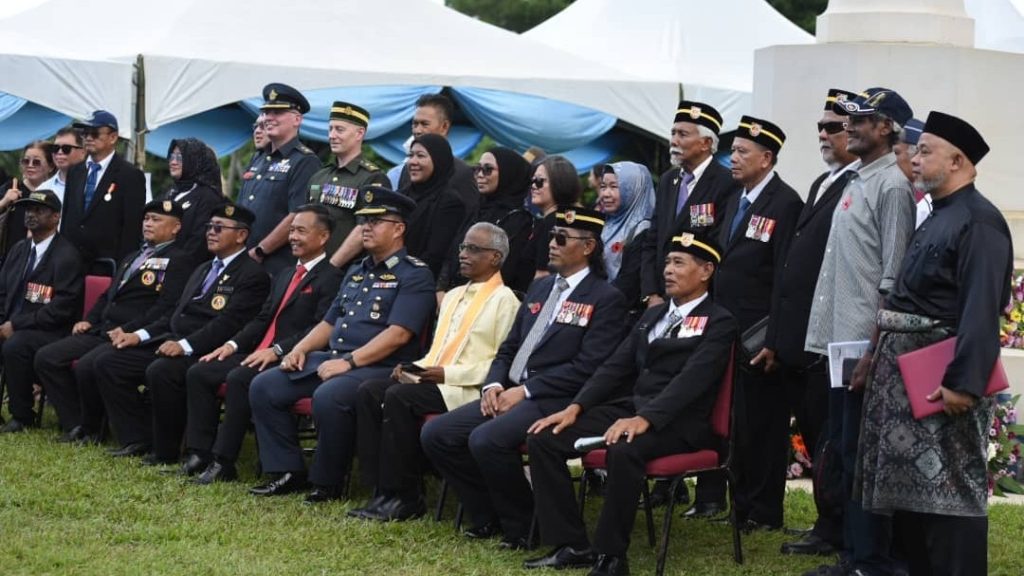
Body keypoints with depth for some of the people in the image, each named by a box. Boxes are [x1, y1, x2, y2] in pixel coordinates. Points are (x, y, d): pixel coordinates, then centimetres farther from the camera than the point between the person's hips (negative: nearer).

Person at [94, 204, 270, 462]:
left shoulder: (252, 275, -5)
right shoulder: (202, 270, 25)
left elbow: (228, 323, -18)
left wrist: (185, 345, -28)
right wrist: (141, 335, 9)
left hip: (202, 353, -9)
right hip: (169, 343, 9)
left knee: (160, 371, -36)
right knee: (107, 362, -2)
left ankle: (165, 452, -20)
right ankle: (138, 439, -1)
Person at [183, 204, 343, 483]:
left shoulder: (331, 279, -5)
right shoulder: (284, 278, 25)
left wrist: (277, 350, -25)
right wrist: (233, 344, 5)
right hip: (259, 354, 9)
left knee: (239, 379, -33)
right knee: (198, 373, -5)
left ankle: (223, 462, -27)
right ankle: (200, 454, -7)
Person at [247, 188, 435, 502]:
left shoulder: (414, 275, -5)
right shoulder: (357, 272, 22)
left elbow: (398, 334, -17)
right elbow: (329, 322, 27)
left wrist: (349, 362, -22)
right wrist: (299, 350, 8)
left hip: (378, 368, -9)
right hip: (330, 359, 9)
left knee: (329, 396, -37)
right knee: (264, 387, -3)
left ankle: (328, 484, -18)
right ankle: (288, 472, 0)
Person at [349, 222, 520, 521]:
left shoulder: (504, 300, -4)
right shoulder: (453, 296, 24)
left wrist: (449, 373, -19)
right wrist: (413, 367, 6)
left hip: (467, 388, -8)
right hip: (433, 380, 9)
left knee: (399, 396, -29)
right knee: (369, 391, -12)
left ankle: (405, 497, -21)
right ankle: (382, 489, -15)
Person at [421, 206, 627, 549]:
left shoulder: (606, 299, -4)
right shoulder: (540, 288, 20)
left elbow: (587, 368, -14)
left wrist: (525, 391, -16)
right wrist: (494, 384, 1)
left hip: (555, 402, -8)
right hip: (510, 393, 8)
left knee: (486, 440, -31)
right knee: (435, 434, -6)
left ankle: (522, 526, -9)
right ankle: (488, 517, 7)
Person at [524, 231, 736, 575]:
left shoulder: (718, 323, -3)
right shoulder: (652, 316, 22)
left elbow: (691, 379, -17)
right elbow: (615, 367, 16)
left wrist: (645, 418, -32)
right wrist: (576, 407, 0)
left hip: (678, 422, -8)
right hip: (629, 406, 8)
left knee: (624, 449, -40)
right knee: (542, 438, -10)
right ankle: (571, 545, -6)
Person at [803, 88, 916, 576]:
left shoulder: (892, 186, -12)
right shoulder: (857, 181, 15)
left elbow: (893, 275, -16)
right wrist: (827, 335, 16)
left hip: (866, 345, -9)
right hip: (841, 339, 9)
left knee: (864, 455, -5)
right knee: (845, 453, 13)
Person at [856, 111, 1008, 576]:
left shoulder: (979, 220, -14)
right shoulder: (936, 219, 18)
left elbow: (982, 310, -23)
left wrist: (965, 383, -28)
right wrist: (879, 351, 19)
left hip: (941, 380, -10)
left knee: (949, 493, -7)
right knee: (907, 488, 14)